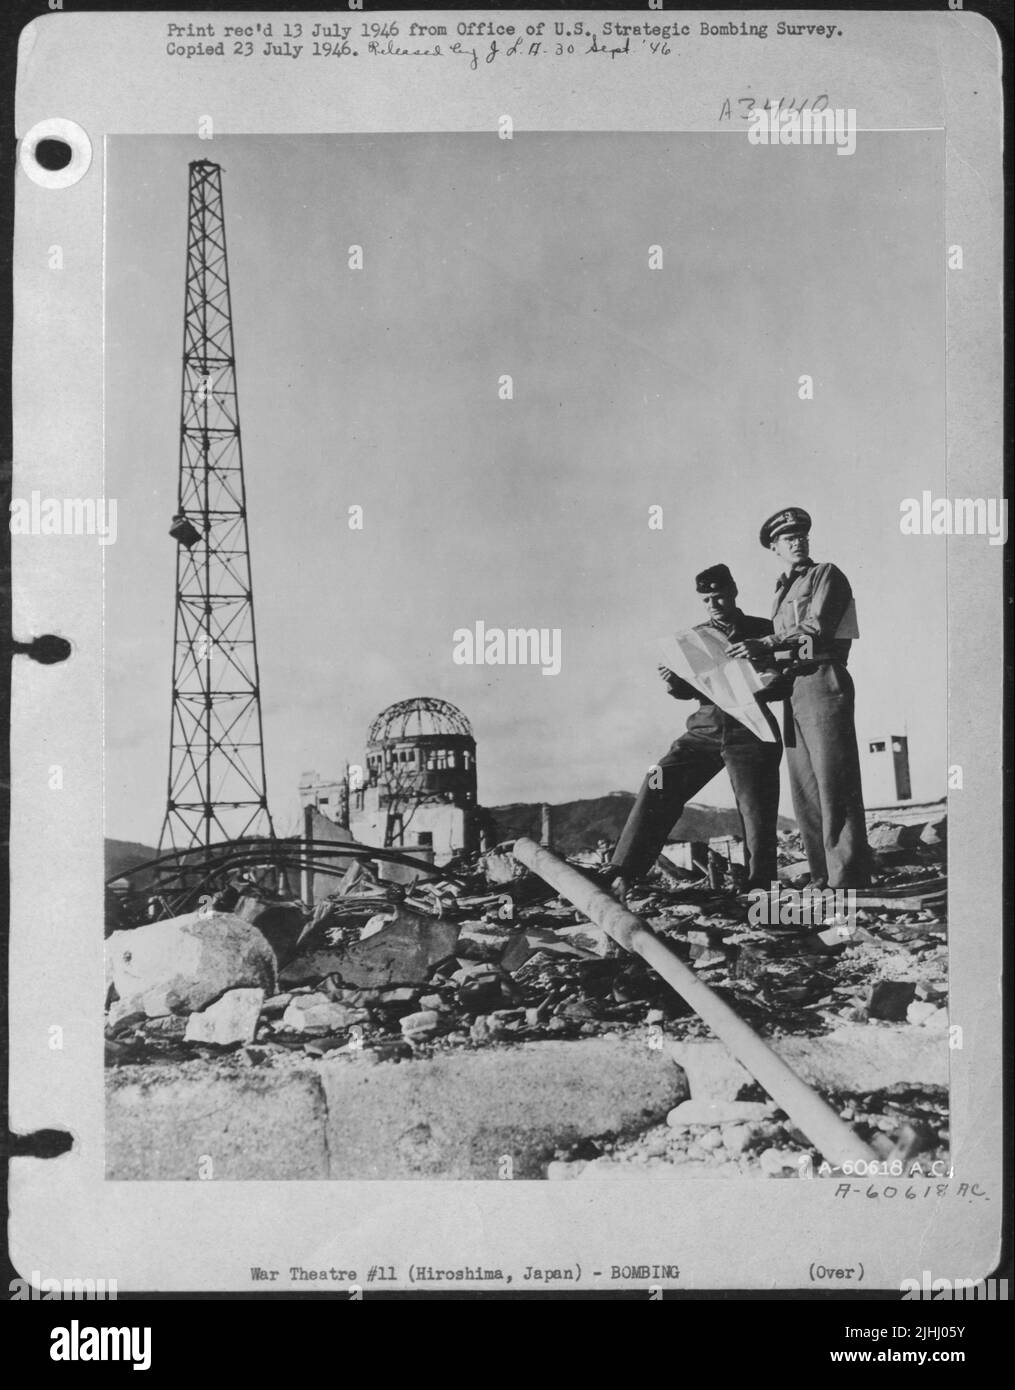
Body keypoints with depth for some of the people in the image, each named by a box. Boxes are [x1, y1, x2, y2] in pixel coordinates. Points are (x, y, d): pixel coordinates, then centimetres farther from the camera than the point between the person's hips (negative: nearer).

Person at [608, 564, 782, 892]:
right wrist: (673, 682, -12)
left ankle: (759, 888, 10)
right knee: (658, 786, -11)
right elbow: (687, 690, 11)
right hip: (705, 728, 3)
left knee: (757, 813, -6)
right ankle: (621, 874, -11)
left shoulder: (763, 631, 6)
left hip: (749, 731, -3)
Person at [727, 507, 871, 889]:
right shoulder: (782, 592, 25)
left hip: (823, 681, -8)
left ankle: (848, 879, -13)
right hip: (792, 689, 8)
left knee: (834, 785, -11)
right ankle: (822, 879, 7)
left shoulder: (826, 574, 3)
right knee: (804, 789, 5)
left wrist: (766, 645, -16)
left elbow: (817, 626, -12)